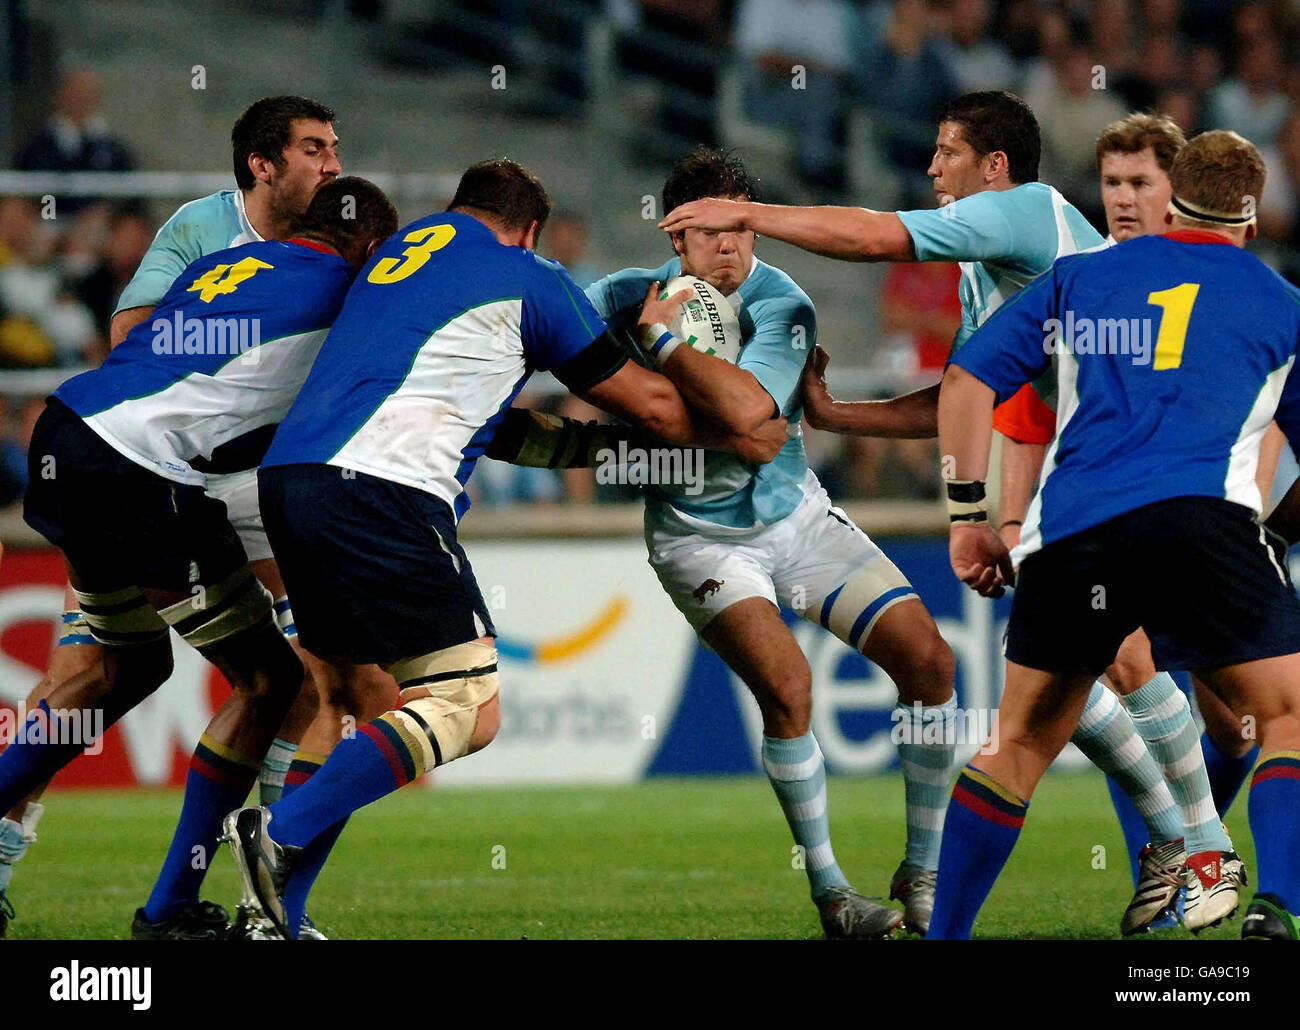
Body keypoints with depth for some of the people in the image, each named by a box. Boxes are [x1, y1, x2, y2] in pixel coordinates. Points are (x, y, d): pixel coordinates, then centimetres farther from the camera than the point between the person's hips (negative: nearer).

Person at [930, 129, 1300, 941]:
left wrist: (968, 515, 20)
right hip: (1203, 521, -2)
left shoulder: (1079, 278, 24)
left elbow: (968, 379, 18)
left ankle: (943, 931, 16)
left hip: (1070, 532, 2)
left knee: (1020, 745, 15)